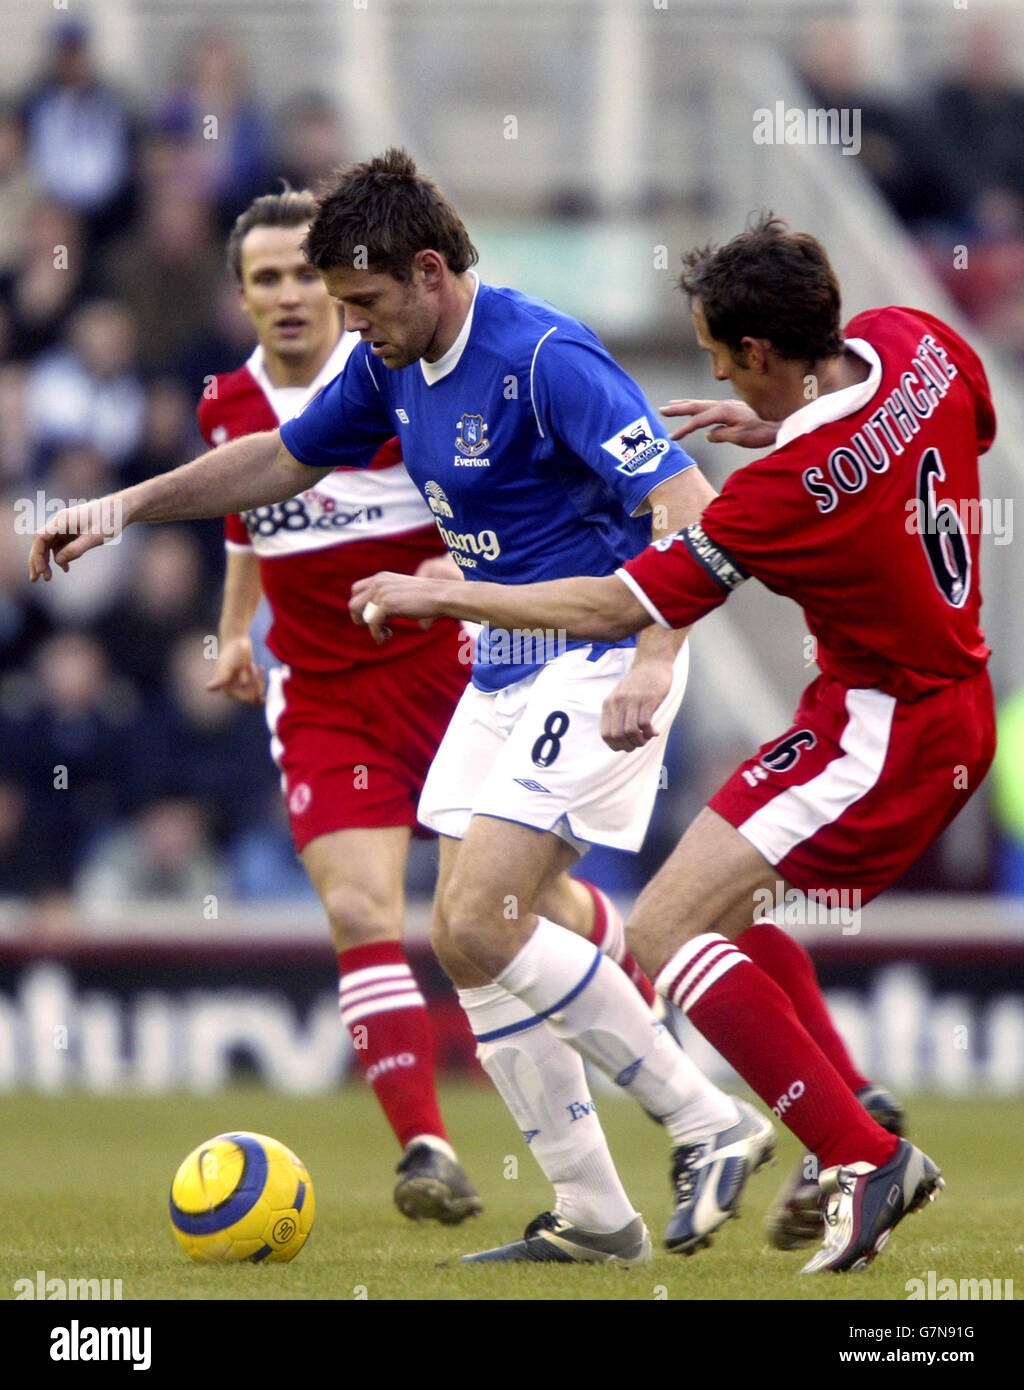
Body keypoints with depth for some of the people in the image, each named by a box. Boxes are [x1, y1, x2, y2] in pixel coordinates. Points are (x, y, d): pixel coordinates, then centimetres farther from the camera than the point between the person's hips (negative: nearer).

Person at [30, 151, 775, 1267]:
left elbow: (690, 507, -25)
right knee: (469, 943, 4)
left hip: (594, 663, -9)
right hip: (501, 672, 9)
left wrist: (651, 666, -34)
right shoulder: (394, 363, 7)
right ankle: (592, 1215, 8)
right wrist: (124, 508, 19)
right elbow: (284, 460, 24)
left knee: (479, 926, -18)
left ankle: (711, 1124, -10)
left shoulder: (545, 359, -20)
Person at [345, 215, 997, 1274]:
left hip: (880, 735, -10)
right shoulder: (909, 342, -6)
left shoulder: (794, 488, -26)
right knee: (727, 900, 22)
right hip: (958, 705, 10)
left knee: (663, 934, -14)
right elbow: (975, 421, 20)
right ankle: (861, 1141, 18)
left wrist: (438, 596, -10)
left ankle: (863, 1156, -18)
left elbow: (617, 607, -21)